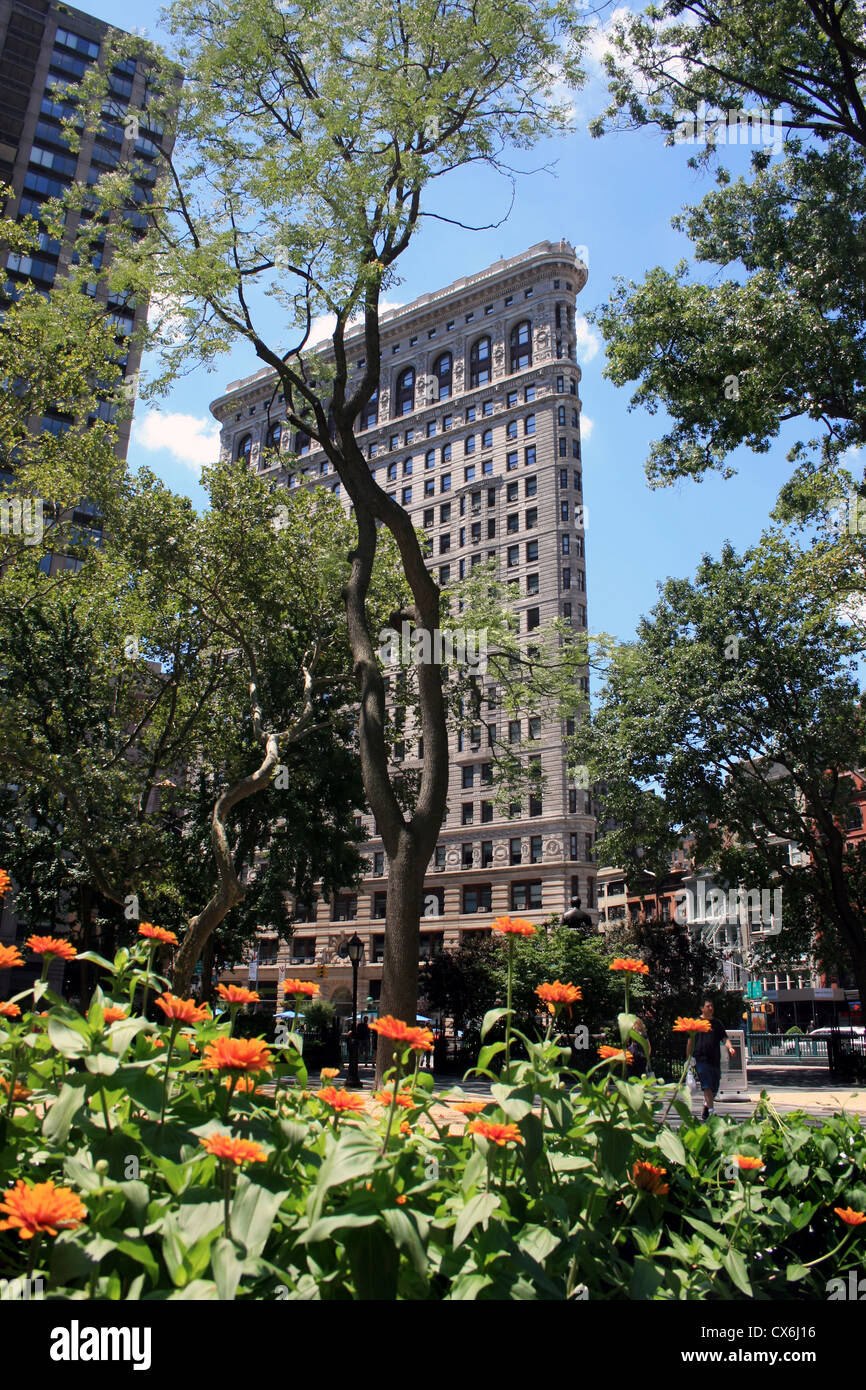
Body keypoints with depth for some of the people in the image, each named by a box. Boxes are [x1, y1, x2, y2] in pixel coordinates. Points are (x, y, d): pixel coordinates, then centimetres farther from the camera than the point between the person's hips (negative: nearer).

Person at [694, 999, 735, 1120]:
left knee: (715, 1087, 8)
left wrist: (730, 1047, -15)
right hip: (701, 1059, -4)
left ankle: (705, 1109, 27)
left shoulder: (717, 1023, 14)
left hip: (715, 1059, 4)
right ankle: (711, 1111, -18)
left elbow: (725, 1038, 6)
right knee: (707, 1085, -14)